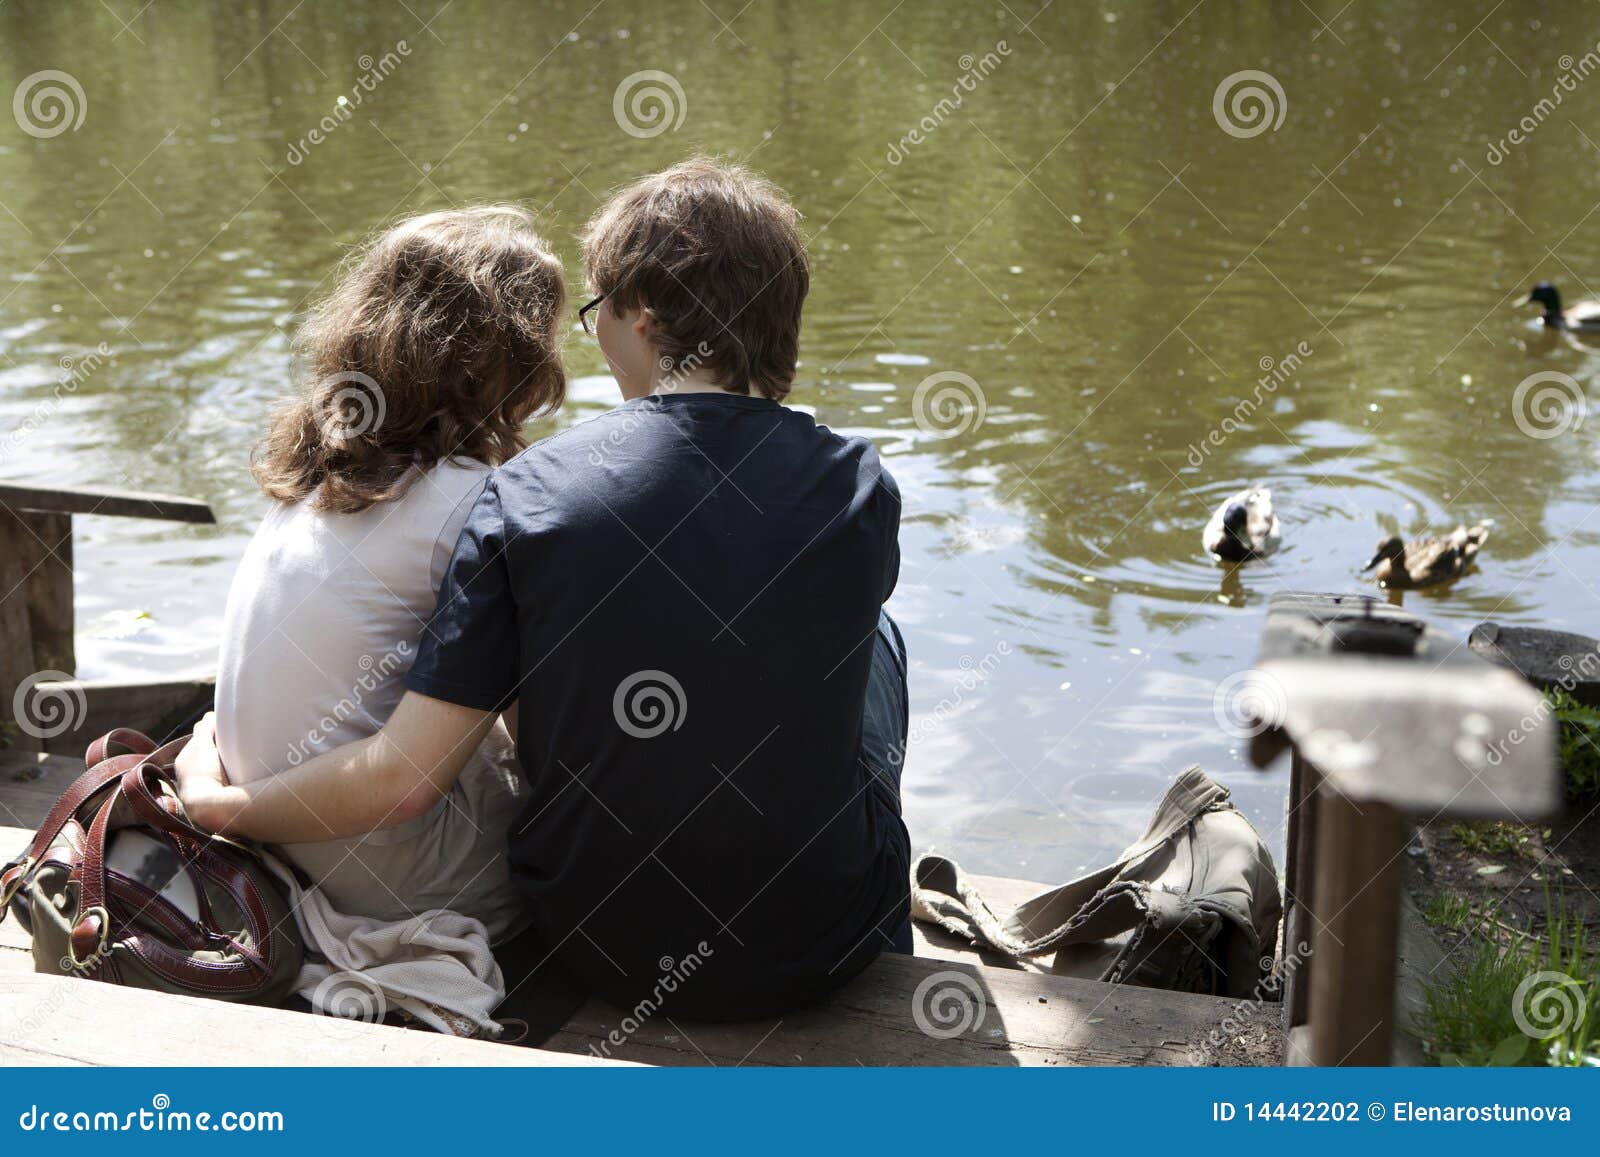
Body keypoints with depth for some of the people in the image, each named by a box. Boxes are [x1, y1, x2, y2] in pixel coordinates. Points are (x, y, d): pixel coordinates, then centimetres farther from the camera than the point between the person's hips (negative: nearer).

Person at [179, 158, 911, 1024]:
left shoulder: (527, 494, -16)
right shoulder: (858, 489, -13)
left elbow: (403, 776, -17)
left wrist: (223, 803, 2)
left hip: (599, 950, 0)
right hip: (820, 953, 0)